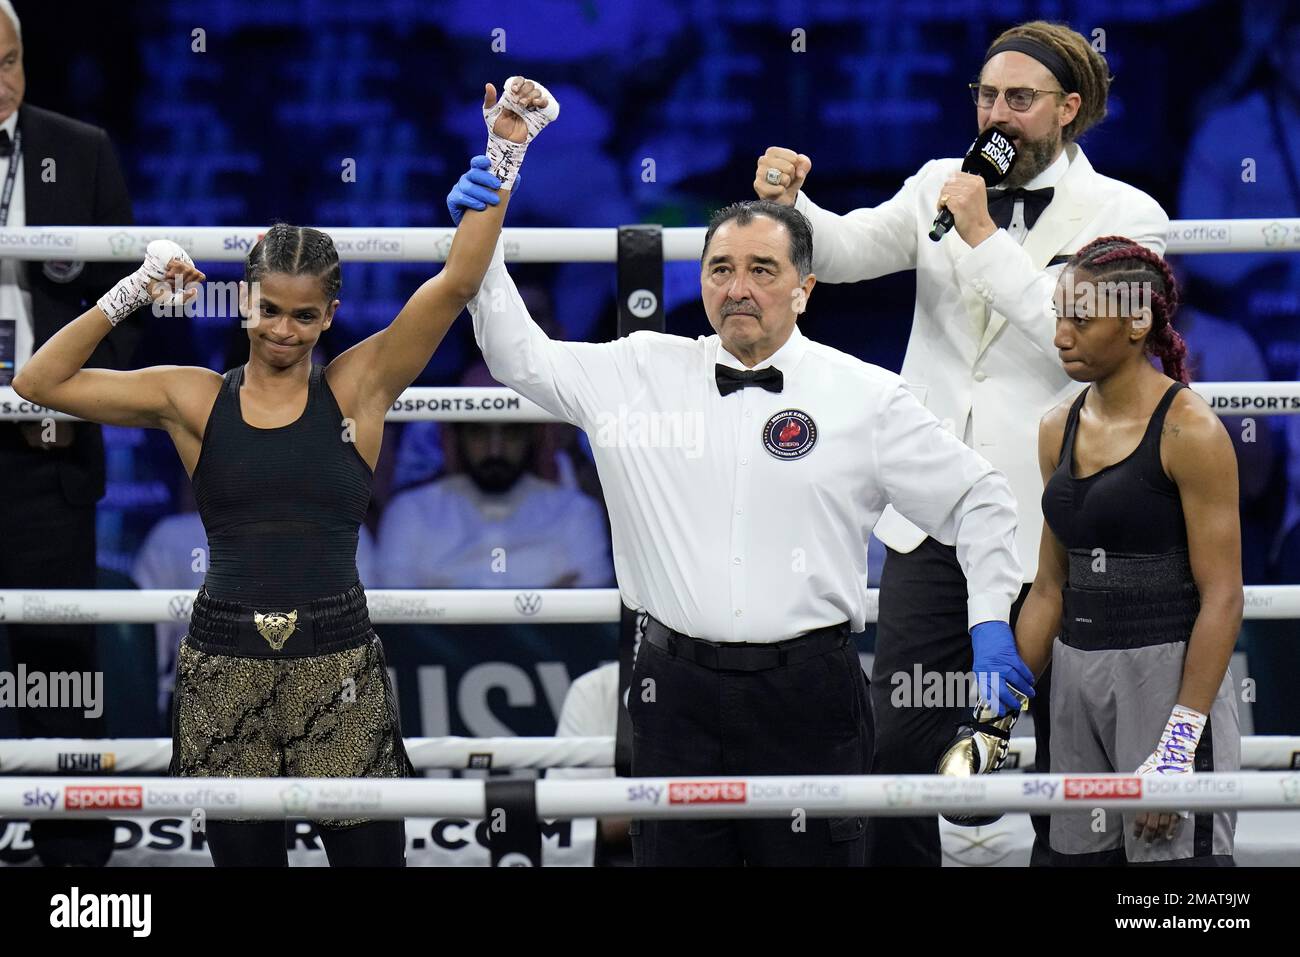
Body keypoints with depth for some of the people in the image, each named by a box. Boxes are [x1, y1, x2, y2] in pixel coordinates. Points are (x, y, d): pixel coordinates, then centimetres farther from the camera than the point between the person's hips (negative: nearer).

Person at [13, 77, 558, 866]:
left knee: (371, 851, -3)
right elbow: (40, 382, 3)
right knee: (242, 853, 7)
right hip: (224, 669, 1)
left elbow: (456, 283, -7)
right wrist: (130, 295, -4)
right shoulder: (194, 399, 5)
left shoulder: (358, 387, 2)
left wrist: (505, 150, -14)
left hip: (339, 665, -1)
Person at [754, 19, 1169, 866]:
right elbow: (847, 250, -1)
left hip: (1047, 530, -3)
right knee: (897, 746, 2)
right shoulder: (943, 186, 11)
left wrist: (986, 239, -16)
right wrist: (788, 204, -21)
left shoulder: (1125, 215, -2)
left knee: (1066, 762, 4)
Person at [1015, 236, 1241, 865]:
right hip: (1077, 672, 7)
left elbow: (1221, 596, -13)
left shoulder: (1189, 430, -10)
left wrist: (1181, 738, -19)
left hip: (1167, 671, -7)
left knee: (1170, 854, -13)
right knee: (1080, 854, 5)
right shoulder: (1060, 430, 11)